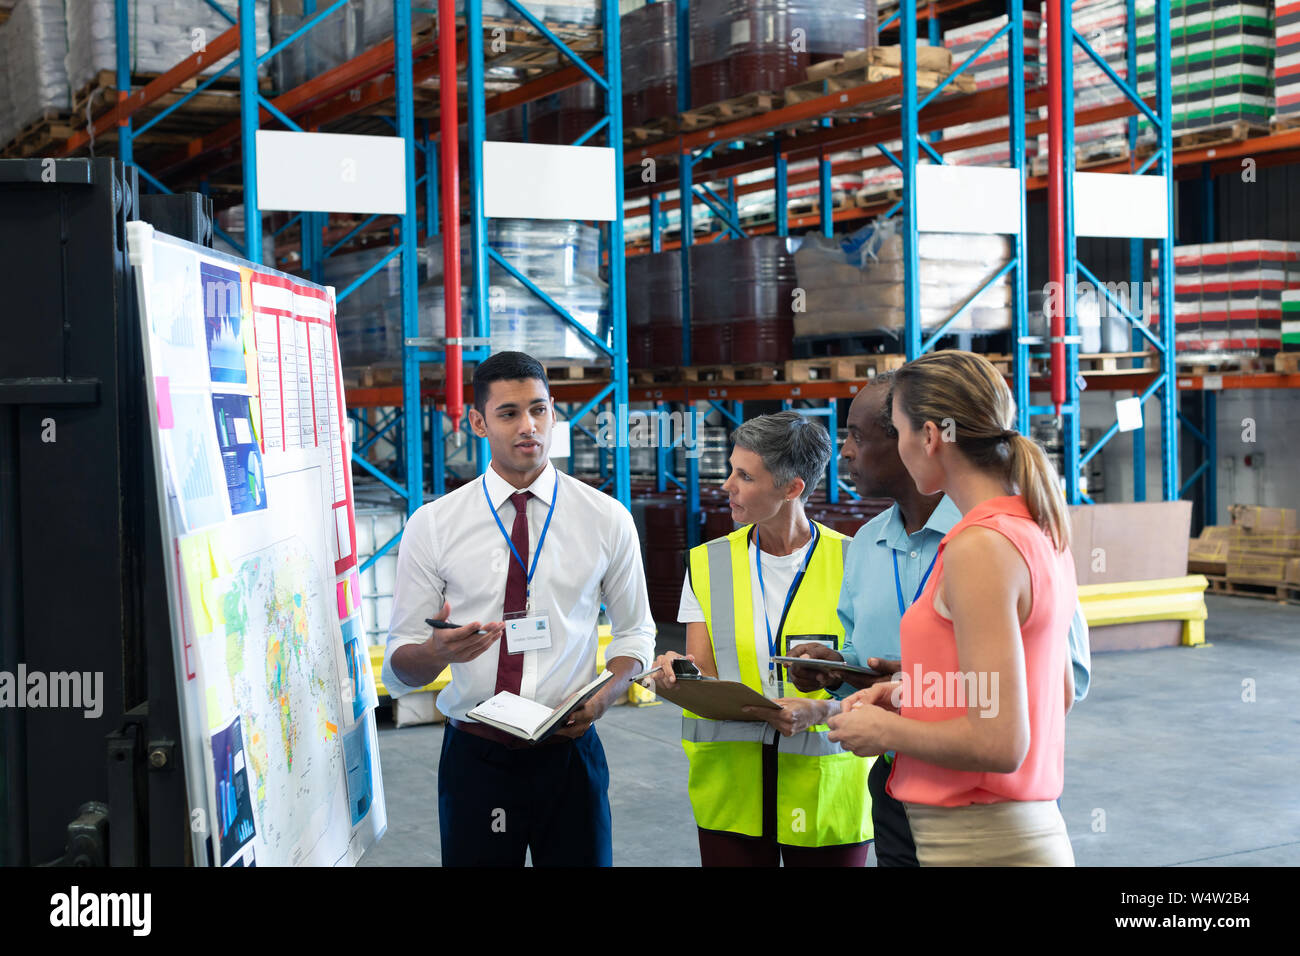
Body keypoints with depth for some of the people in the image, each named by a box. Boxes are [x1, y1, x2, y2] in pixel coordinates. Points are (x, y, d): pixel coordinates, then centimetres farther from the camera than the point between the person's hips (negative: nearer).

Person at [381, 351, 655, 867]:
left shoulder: (607, 518, 1)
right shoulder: (431, 526, -2)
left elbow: (635, 631, 10)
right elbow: (399, 667, 0)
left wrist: (604, 696, -10)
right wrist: (436, 653, -24)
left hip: (568, 750, 1)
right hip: (473, 757, 0)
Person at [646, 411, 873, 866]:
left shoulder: (851, 564, -3)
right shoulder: (706, 564, 6)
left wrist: (821, 710, -23)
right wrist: (677, 674, -20)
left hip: (826, 792, -2)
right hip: (729, 793, 2)